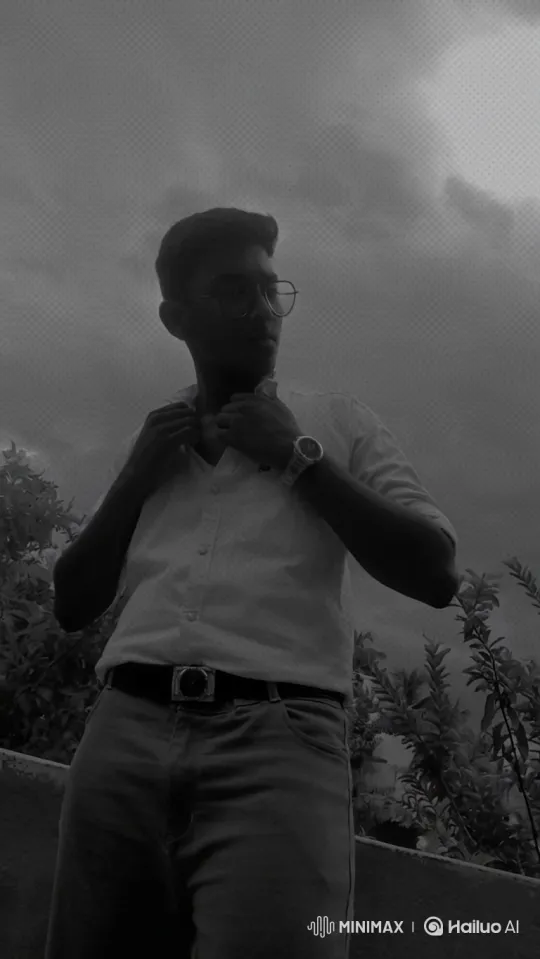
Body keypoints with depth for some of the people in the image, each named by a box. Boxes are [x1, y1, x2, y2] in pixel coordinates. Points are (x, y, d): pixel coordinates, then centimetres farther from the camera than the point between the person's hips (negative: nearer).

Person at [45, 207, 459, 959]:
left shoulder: (336, 419, 14)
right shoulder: (151, 440, 22)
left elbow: (436, 574, 4)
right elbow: (72, 606, 22)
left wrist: (300, 457, 0)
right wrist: (134, 478, 8)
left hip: (279, 734, -3)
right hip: (127, 731, 4)